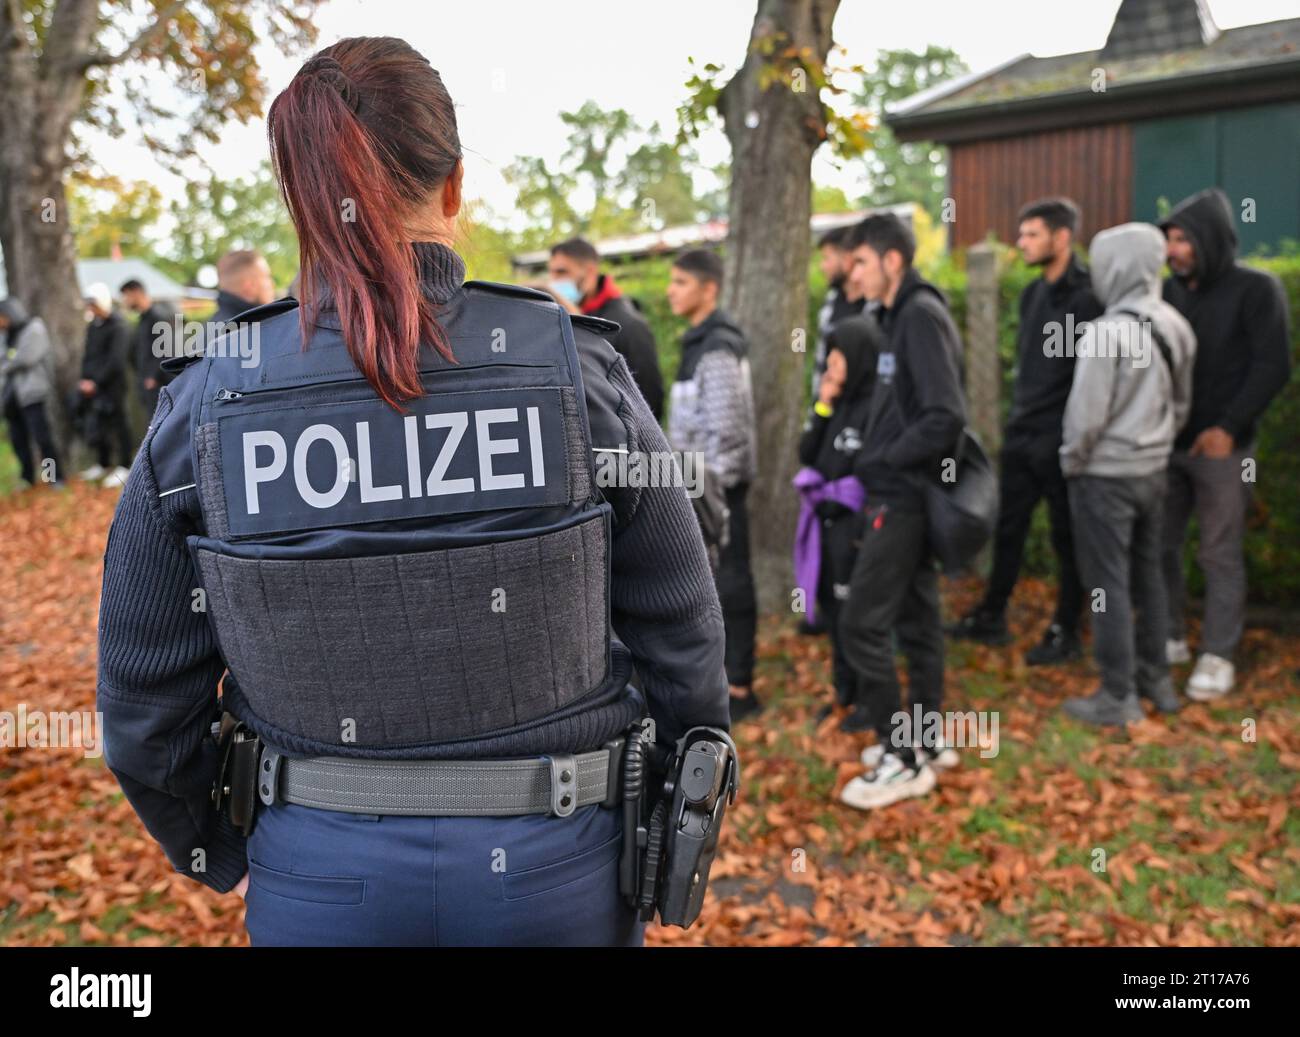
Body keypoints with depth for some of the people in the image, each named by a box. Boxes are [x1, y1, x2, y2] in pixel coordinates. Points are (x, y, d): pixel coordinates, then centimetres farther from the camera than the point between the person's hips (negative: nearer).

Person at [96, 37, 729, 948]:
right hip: (552, 868, 0)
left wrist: (219, 853, 16)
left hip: (322, 873, 1)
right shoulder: (579, 371, -15)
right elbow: (682, 641, -6)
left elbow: (145, 700, -2)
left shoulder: (203, 407, -10)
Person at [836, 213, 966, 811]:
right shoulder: (901, 316, 13)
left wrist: (880, 461, -16)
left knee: (861, 624, -6)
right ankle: (926, 741, 27)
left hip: (902, 498, -10)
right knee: (915, 620, 15)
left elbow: (947, 416, -24)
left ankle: (904, 761, 4)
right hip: (903, 494, 10)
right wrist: (875, 457, 6)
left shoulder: (922, 316, -16)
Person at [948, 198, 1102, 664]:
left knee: (1067, 537, 5)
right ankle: (991, 617, 25)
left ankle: (1065, 633, 17)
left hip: (1061, 441, -8)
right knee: (1007, 528, 13)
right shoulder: (1033, 293, 12)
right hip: (1021, 434, 8)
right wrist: (1019, 412, 18)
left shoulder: (1087, 296, -14)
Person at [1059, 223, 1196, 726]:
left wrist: (1072, 459, -2)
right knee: (1148, 575, 18)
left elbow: (1087, 412, -18)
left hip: (1106, 474, -7)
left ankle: (1118, 697, 8)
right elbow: (1182, 402, 13)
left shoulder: (1107, 330, -20)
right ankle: (1156, 678, 30)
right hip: (1154, 470, 7)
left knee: (1108, 584, 1)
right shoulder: (1175, 325, 3)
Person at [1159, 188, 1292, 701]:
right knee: (1159, 545, 7)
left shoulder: (1256, 289, -5)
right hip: (1166, 443, 5)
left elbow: (1273, 366, -9)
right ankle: (1171, 638, 22)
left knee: (1220, 555, 2)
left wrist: (1229, 426, -18)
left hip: (1220, 446, -4)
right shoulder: (1169, 291, 8)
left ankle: (1218, 656, 11)